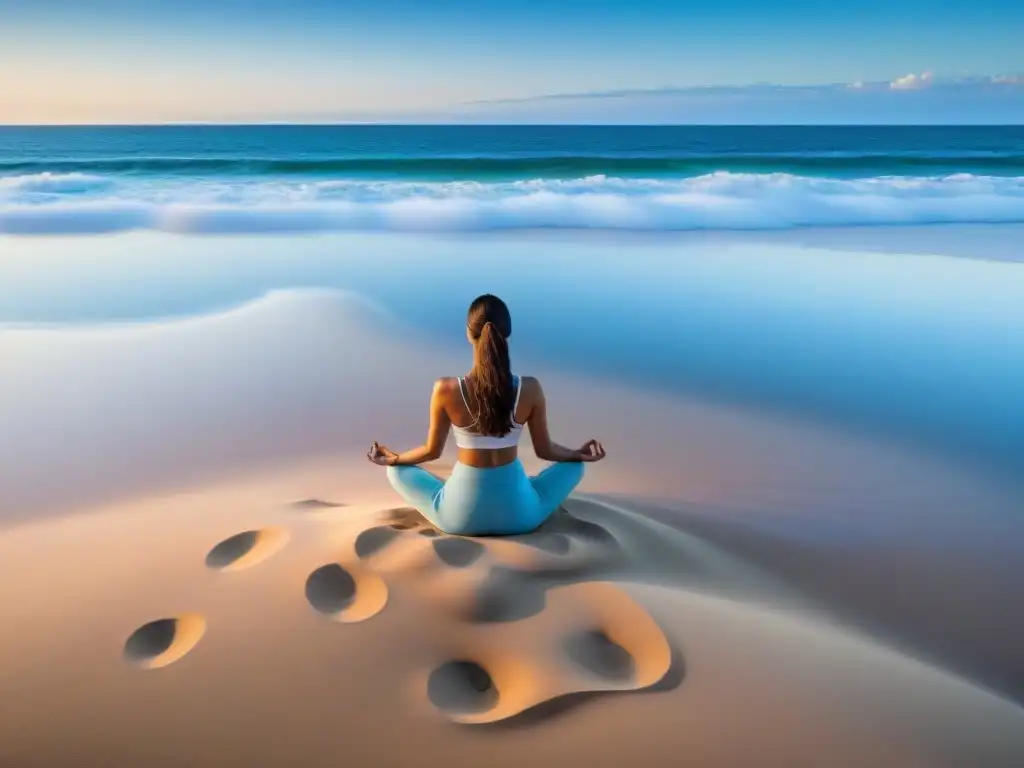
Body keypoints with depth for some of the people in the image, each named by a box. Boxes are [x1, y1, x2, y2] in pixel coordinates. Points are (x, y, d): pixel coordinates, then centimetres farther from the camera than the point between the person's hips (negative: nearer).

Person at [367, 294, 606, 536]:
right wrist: (579, 454, 22)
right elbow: (545, 450, 0)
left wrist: (392, 459, 20)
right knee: (575, 465, 25)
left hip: (460, 517, 0)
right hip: (518, 514, 0)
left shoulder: (446, 390, -17)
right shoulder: (530, 389, -14)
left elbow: (432, 451, -2)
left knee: (396, 470, 24)